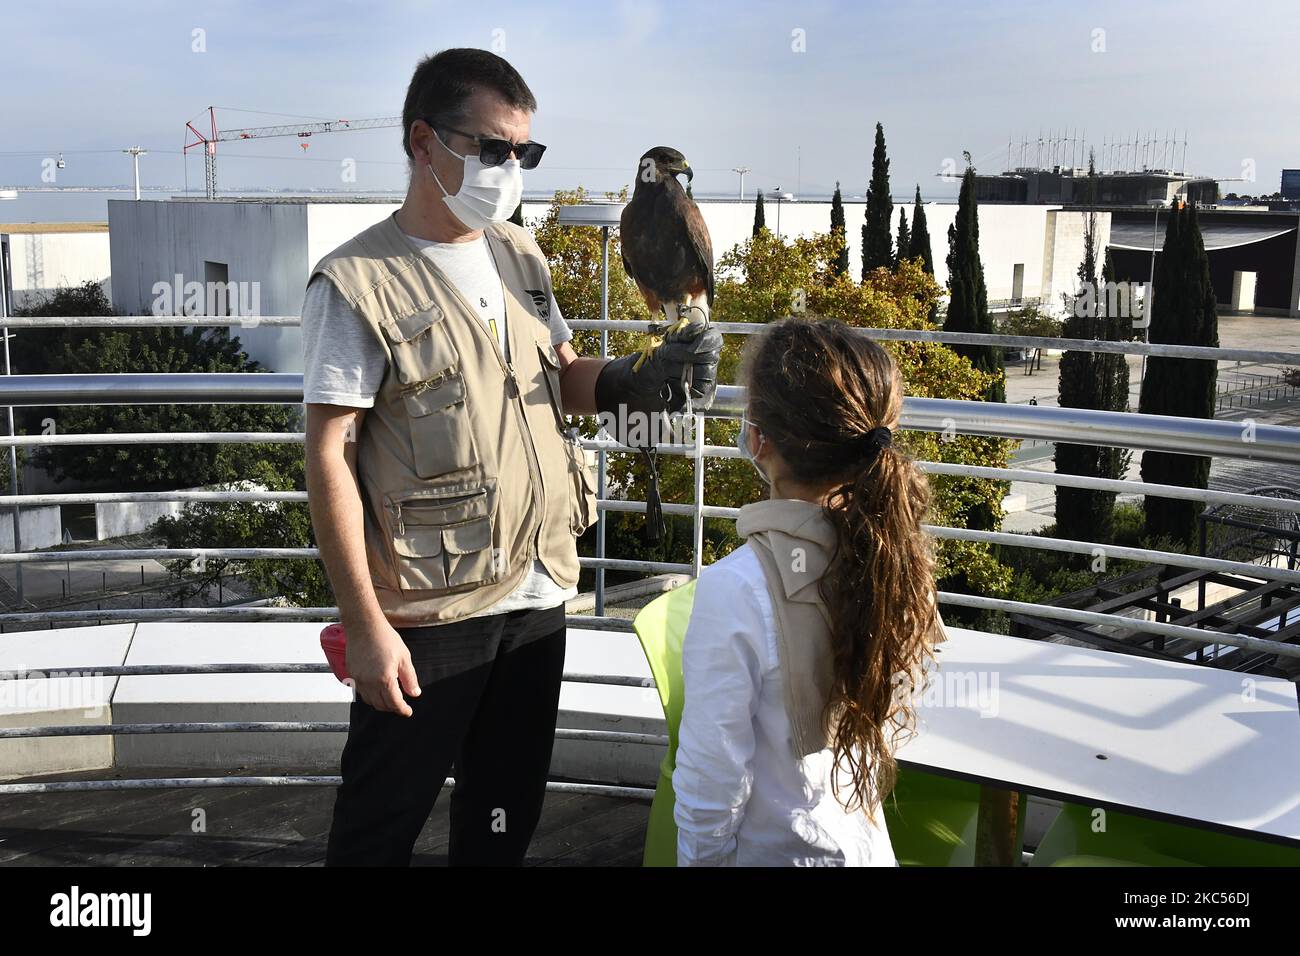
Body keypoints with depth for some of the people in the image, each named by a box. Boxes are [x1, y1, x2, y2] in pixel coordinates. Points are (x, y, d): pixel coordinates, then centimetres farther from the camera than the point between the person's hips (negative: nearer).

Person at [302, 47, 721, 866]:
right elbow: (329, 459, -14)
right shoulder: (358, 284, -13)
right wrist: (364, 626, -17)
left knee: (508, 813, 20)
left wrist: (641, 379, -7)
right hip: (429, 614, -6)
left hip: (538, 594, 6)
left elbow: (562, 376, 16)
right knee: (382, 823, 9)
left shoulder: (519, 254, 7)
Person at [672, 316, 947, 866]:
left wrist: (699, 857, -5)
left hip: (769, 852, -5)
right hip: (868, 844, 5)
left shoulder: (736, 589, -28)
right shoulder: (900, 555, -10)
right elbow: (895, 722, 4)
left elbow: (712, 782, -21)